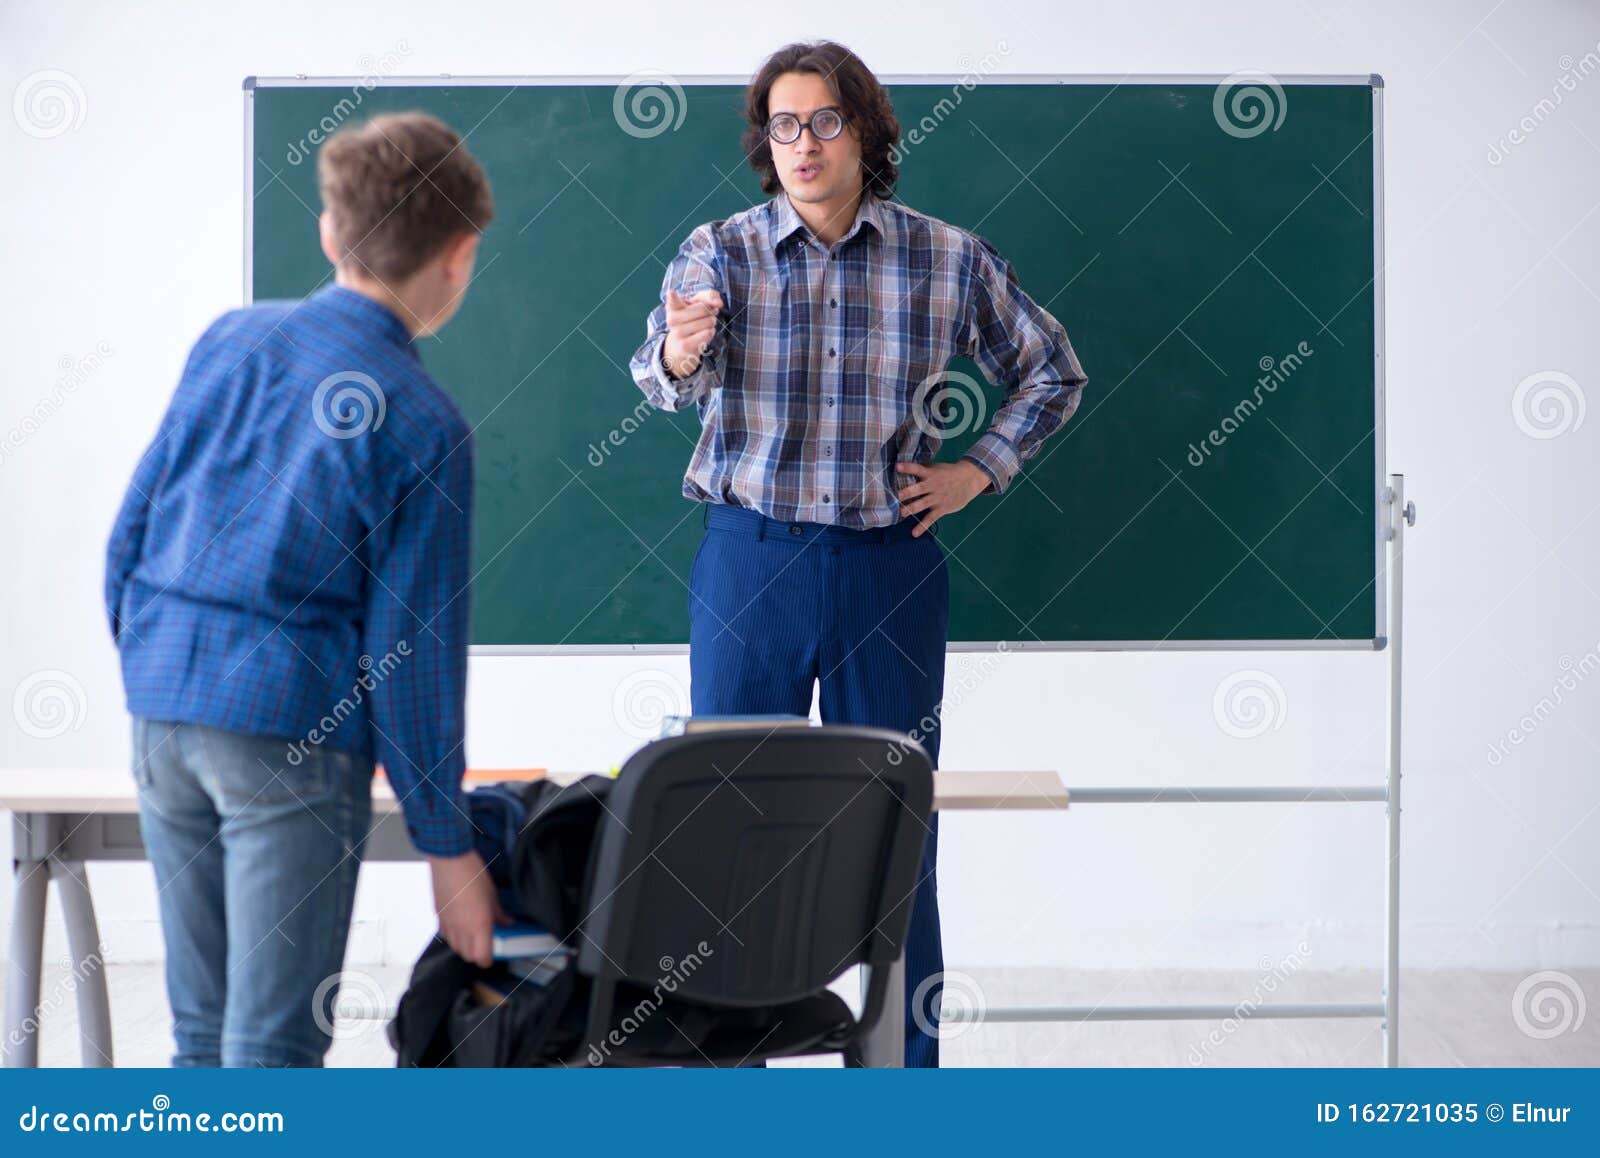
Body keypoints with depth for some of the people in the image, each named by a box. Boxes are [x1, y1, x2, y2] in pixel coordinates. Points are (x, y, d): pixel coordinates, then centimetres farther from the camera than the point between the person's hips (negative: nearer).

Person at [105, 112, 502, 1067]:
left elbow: (131, 534, 11)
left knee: (202, 1026, 15)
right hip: (292, 733, -6)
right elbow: (414, 652, -9)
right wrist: (448, 846, -2)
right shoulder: (423, 425, -8)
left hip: (164, 710, 6)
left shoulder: (230, 340, 7)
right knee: (274, 1042, -1)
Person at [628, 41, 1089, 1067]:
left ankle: (908, 1054, 16)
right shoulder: (720, 252, -1)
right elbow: (664, 375, -17)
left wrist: (980, 472, 3)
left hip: (889, 566, 0)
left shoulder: (949, 260, 2)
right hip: (750, 565, 0)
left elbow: (1052, 372, 14)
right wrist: (677, 355, -39)